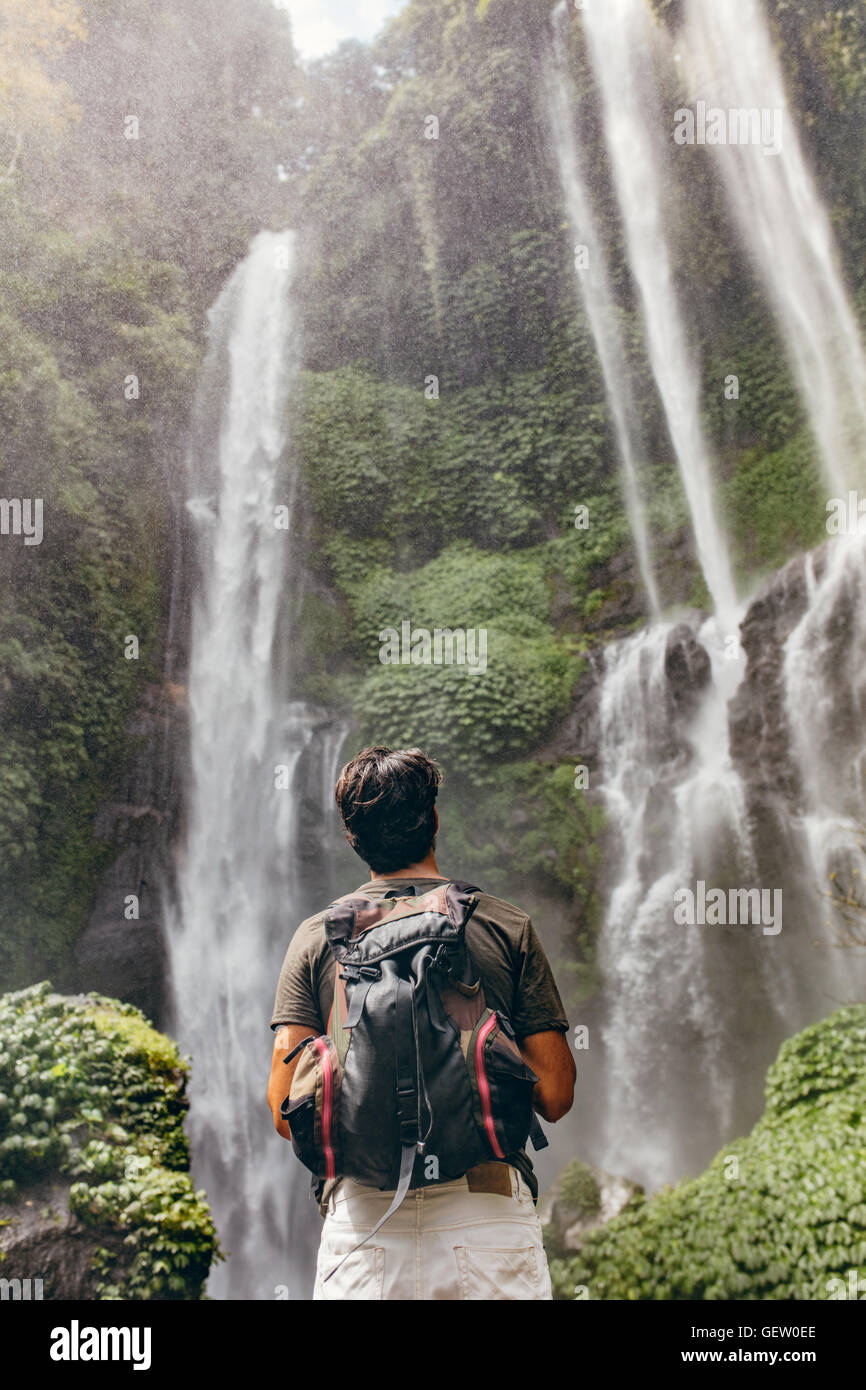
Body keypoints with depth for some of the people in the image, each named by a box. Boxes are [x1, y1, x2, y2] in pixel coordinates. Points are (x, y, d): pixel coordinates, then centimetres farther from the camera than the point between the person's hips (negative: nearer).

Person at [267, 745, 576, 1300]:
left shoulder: (317, 937, 3)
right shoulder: (508, 927, 1)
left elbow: (286, 1110, -1)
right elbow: (555, 1096, 0)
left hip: (361, 1210, 1)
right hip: (487, 1208, -1)